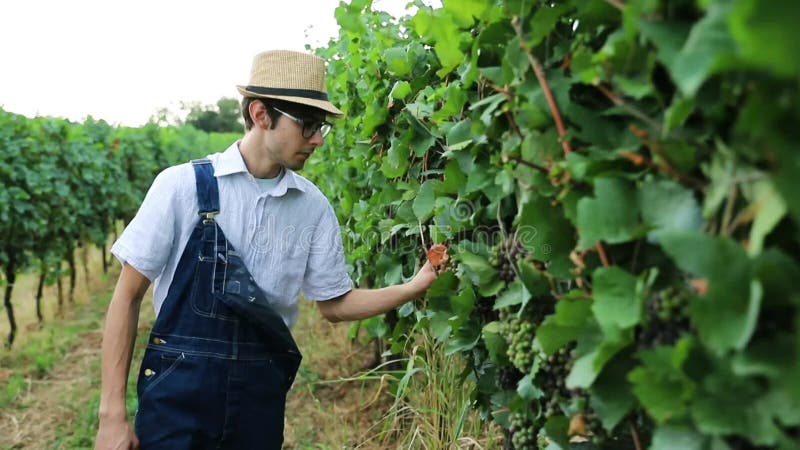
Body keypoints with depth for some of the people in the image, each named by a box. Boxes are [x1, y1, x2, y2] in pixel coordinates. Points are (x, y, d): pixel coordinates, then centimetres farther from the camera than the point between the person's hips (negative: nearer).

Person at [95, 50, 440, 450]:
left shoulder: (313, 207, -2)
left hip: (262, 391, 4)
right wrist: (112, 414, -7)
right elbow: (128, 296, -6)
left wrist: (415, 286, -7)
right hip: (179, 388, -3)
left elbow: (334, 304, 6)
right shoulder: (183, 186, -11)